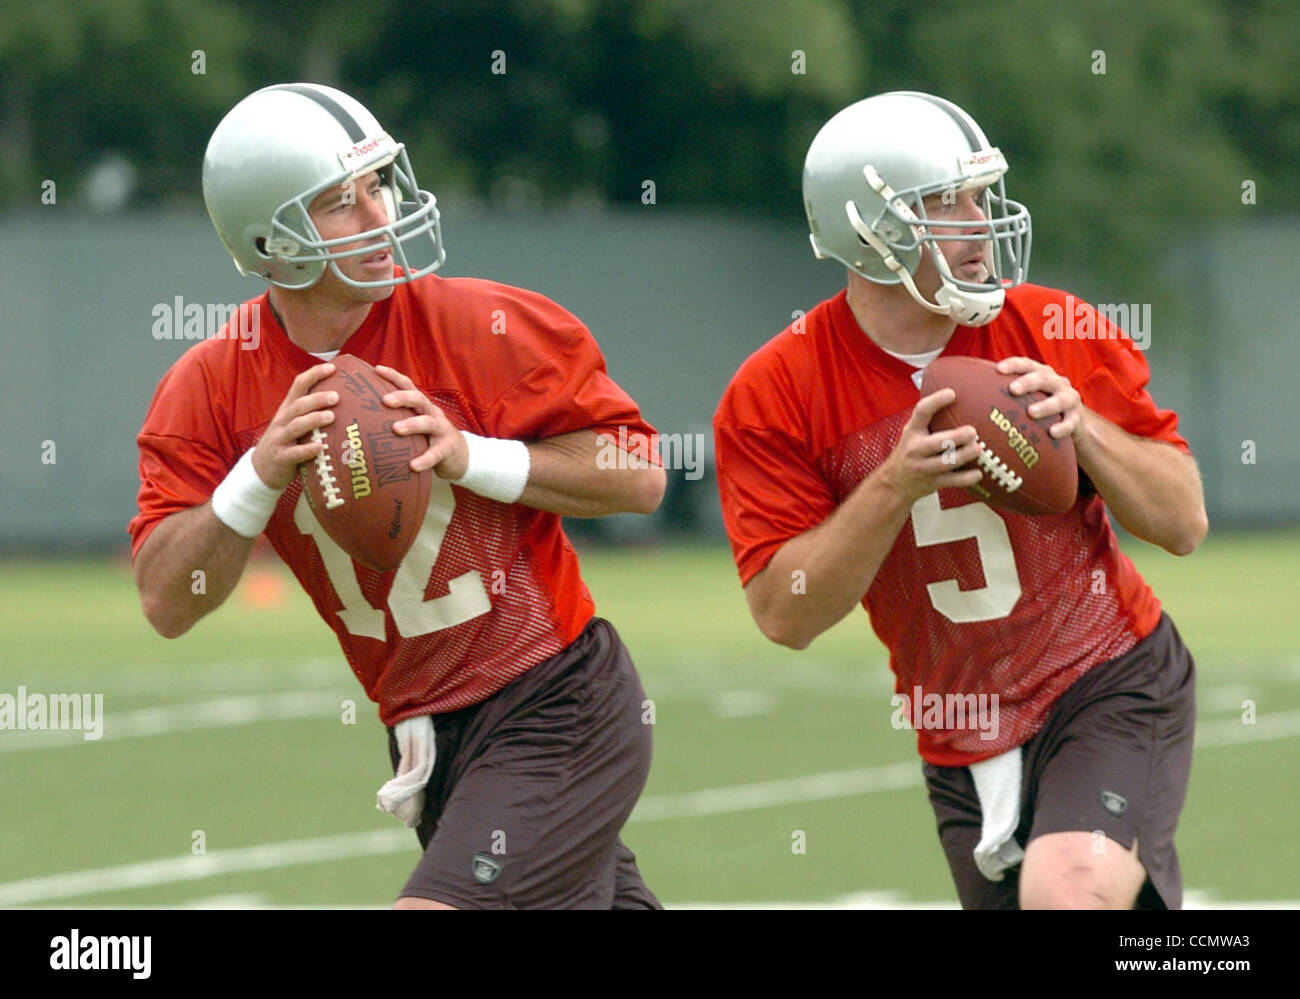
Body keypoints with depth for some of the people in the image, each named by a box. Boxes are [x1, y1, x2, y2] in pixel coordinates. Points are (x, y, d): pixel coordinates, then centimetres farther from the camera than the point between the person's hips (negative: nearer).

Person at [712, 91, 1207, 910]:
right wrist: (897, 485, -25)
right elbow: (785, 616, -13)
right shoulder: (773, 397, -8)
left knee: (1071, 892, -28)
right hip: (963, 742, 2)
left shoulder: (1058, 335, -6)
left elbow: (1184, 524, 0)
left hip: (1113, 684, -2)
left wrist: (1083, 429, -18)